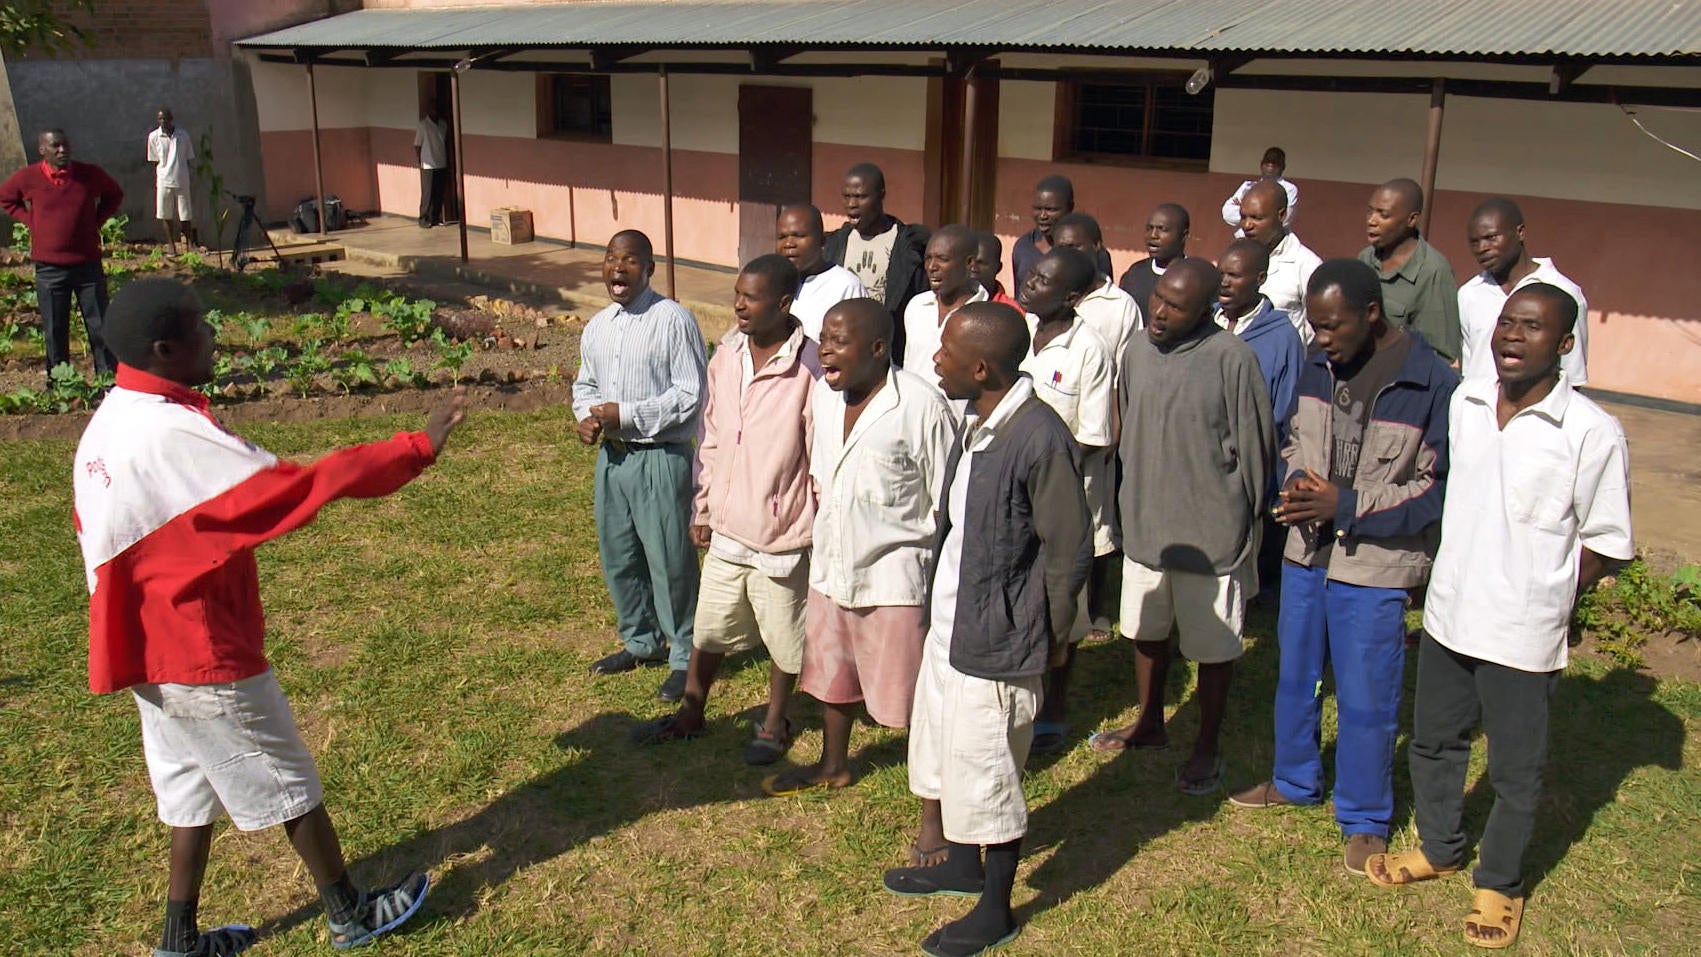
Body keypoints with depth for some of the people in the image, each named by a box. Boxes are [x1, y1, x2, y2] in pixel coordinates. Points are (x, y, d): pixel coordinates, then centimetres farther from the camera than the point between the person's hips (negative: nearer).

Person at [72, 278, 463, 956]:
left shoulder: (107, 424, 4)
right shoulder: (175, 434, -26)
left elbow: (100, 535, 14)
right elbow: (300, 487, -29)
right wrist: (417, 448, -26)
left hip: (151, 646, 9)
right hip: (202, 653, -9)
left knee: (193, 784, 20)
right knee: (288, 781, 7)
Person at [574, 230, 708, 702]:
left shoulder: (674, 320, -12)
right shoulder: (597, 326, 10)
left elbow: (691, 395, -15)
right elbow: (585, 384, 22)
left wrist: (627, 415, -18)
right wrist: (586, 418, 0)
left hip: (661, 457, -7)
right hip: (611, 455, 7)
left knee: (670, 560, -1)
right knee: (617, 555, 16)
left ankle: (685, 655, 16)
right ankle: (641, 641, 36)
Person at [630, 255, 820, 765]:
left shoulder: (809, 369, -18)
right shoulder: (725, 357, 0)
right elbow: (711, 440, 10)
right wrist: (702, 509, 12)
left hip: (781, 532, -5)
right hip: (727, 526, 6)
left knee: (783, 637, 14)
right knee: (708, 629, 20)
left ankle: (775, 723, 36)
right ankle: (691, 713, 40)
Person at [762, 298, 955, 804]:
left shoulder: (922, 404, -19)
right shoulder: (824, 394, 2)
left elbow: (947, 506, -14)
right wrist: (820, 539, 16)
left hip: (894, 575, -7)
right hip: (831, 567, 7)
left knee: (913, 695, 4)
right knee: (830, 675, 24)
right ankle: (833, 766, 48)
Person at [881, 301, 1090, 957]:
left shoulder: (1039, 439, -24)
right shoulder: (978, 423, 3)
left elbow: (1069, 551, -18)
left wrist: (1049, 638, -9)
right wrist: (940, 612, 12)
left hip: (995, 641, -9)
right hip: (948, 625, 9)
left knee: (986, 775, 7)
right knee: (944, 752, 24)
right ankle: (963, 866, 47)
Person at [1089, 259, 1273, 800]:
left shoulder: (1232, 359, -18)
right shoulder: (1137, 351, 1)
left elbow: (1254, 447, -10)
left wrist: (1245, 523, -2)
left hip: (1211, 532, -6)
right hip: (1144, 524, 6)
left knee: (1213, 646, 10)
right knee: (1146, 631, 21)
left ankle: (1207, 749, 29)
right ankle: (1150, 725, 42)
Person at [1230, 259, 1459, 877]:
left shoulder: (1432, 383, -16)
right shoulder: (1320, 367, 2)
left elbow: (1437, 489, -15)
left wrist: (1346, 505, -20)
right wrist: (1298, 484, -6)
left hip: (1375, 567, -6)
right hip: (1307, 550, 6)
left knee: (1365, 698, 7)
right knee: (1295, 676, 20)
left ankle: (1364, 818, 27)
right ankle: (1294, 781, 42)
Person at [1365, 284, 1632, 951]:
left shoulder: (1592, 434, -16)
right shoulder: (1465, 402, -1)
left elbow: (1606, 543, -8)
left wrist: (1542, 598, -6)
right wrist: (1456, 582, 11)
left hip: (1522, 636, -5)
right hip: (1447, 615, 5)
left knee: (1515, 772, 12)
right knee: (1434, 742, 21)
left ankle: (1498, 884, 35)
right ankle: (1439, 849, 45)